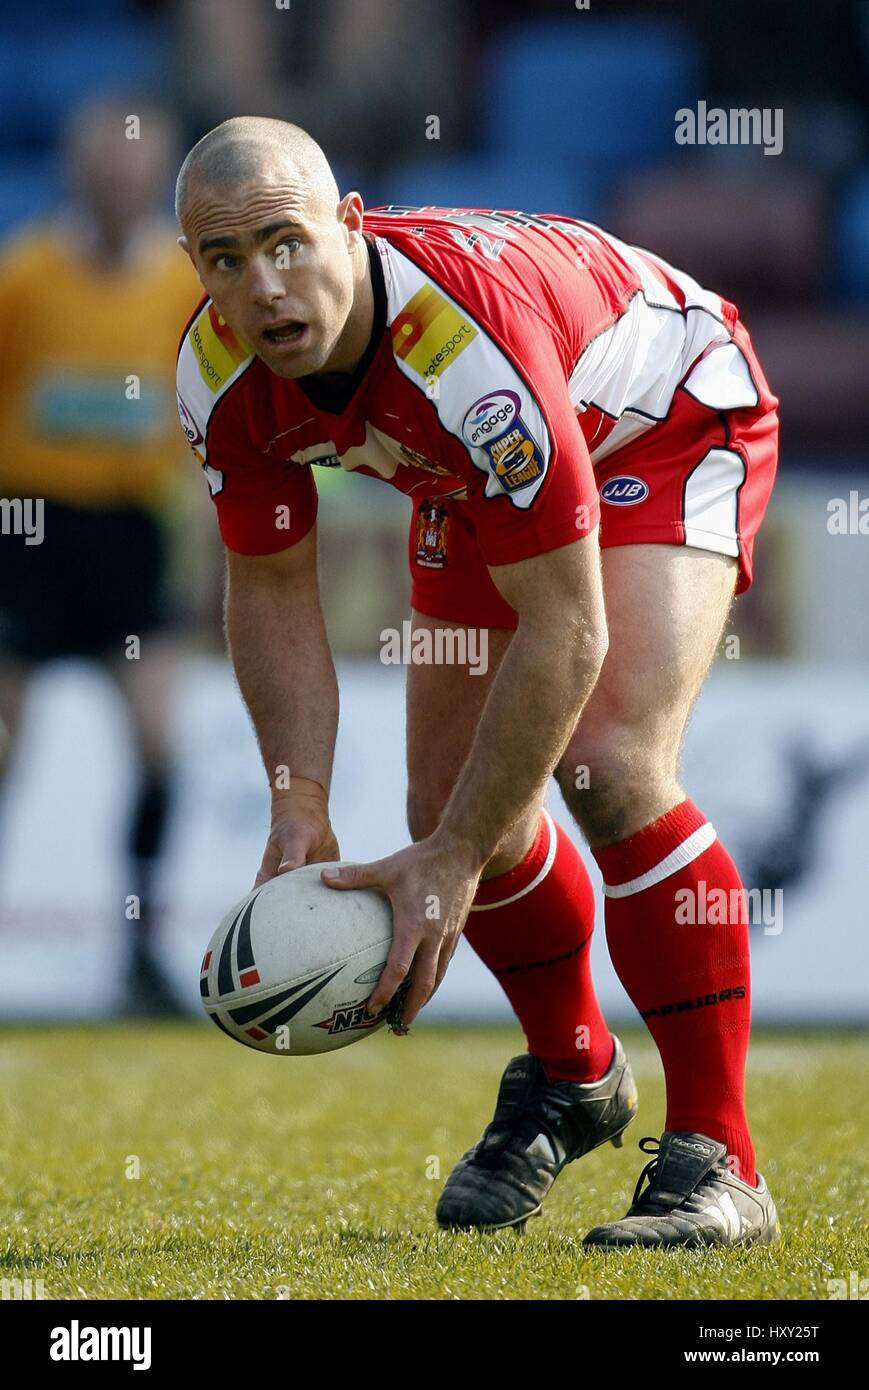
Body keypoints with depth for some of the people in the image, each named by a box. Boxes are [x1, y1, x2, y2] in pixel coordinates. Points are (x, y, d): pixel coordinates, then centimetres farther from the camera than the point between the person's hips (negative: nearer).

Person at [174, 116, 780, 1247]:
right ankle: (571, 1074, 31)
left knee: (609, 764, -25)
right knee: (452, 799, 1)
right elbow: (272, 590, -7)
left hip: (672, 421, -7)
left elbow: (564, 631, -37)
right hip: (475, 476, 7)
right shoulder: (221, 376, -23)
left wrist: (453, 862, -35)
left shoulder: (466, 334, -42)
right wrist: (301, 806, -19)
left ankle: (718, 1160, -17)